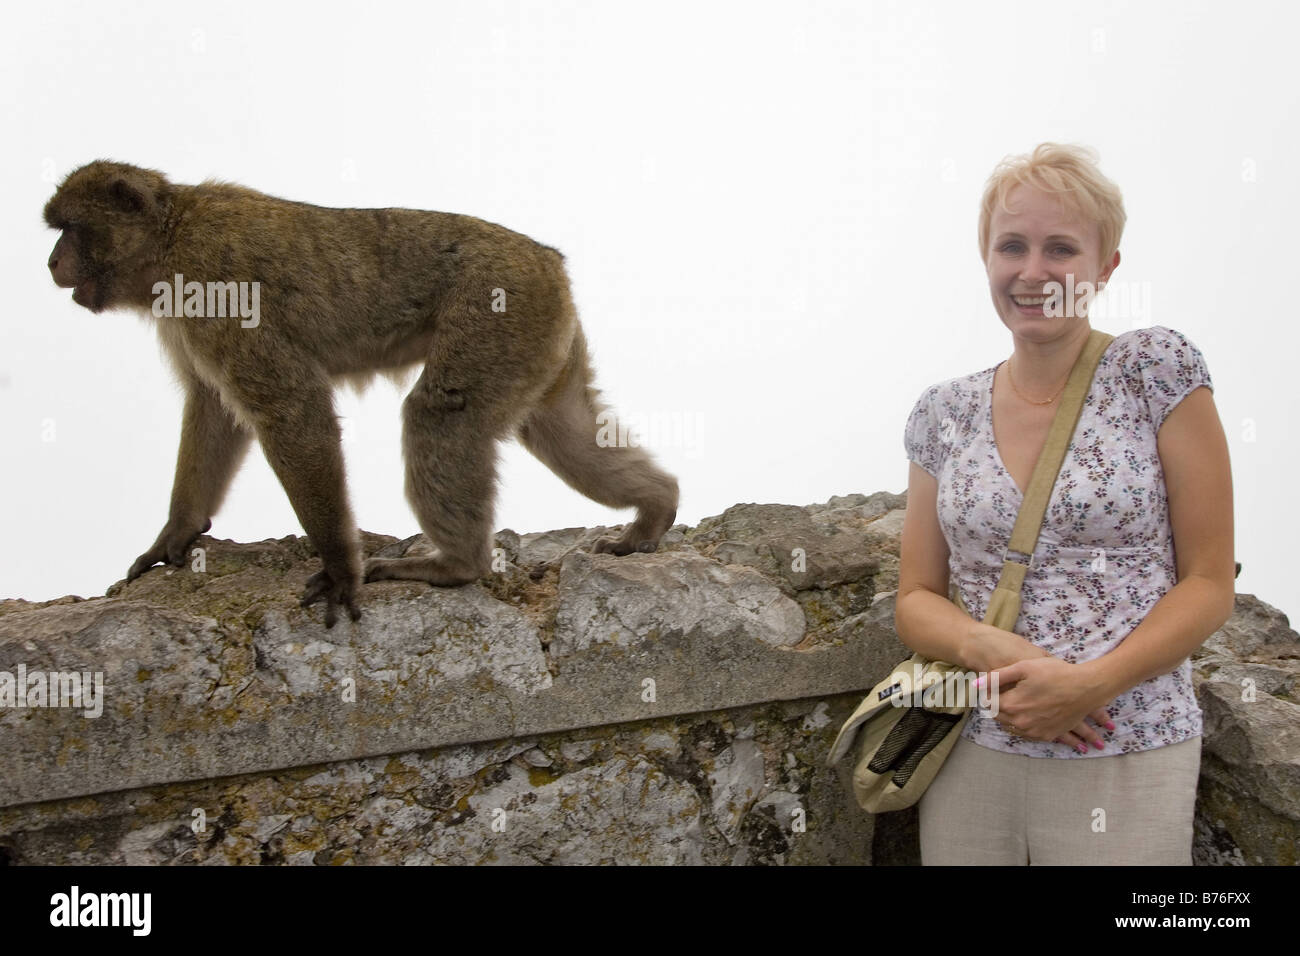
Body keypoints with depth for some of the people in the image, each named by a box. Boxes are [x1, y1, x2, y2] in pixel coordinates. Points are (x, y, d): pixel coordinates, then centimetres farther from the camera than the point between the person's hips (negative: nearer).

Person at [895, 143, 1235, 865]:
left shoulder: (1157, 371, -4)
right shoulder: (944, 414, 5)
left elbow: (1210, 585, -5)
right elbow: (917, 598, 7)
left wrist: (1089, 682, -18)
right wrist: (987, 648, -14)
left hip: (1123, 762, -3)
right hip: (970, 757, 3)